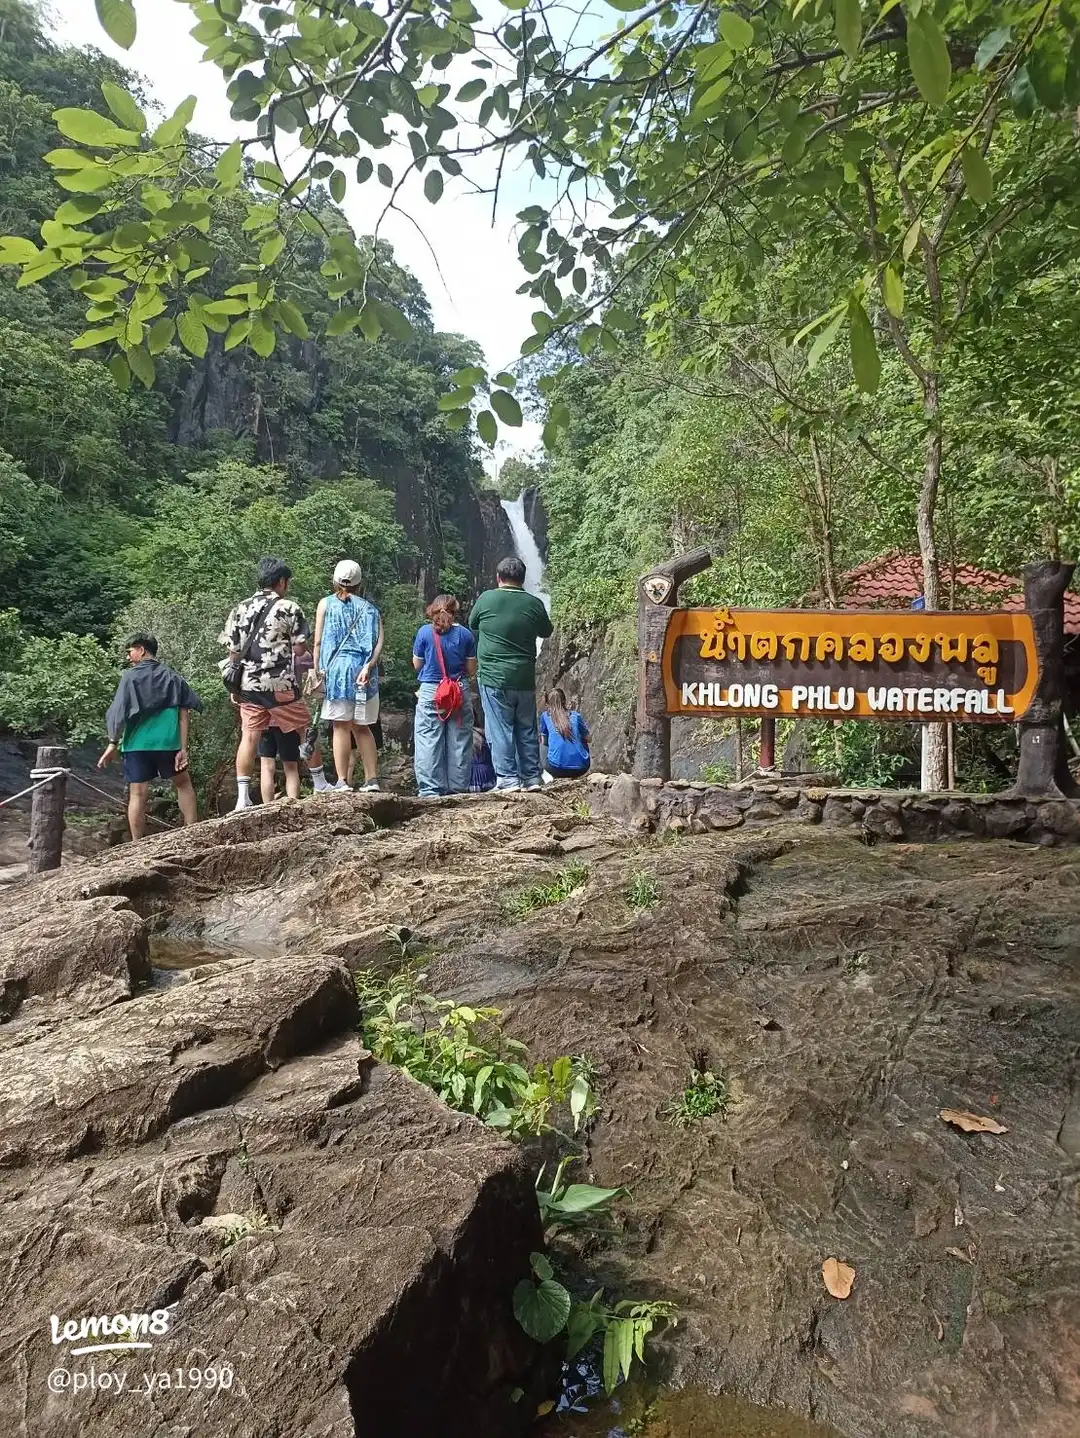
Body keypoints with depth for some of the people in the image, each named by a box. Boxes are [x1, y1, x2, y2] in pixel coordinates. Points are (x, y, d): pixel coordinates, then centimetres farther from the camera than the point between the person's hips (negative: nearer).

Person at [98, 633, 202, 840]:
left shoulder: (131, 676, -2)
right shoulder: (173, 677, 6)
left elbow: (118, 712, -6)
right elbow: (184, 714, 1)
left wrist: (113, 744, 2)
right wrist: (183, 748, 1)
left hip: (137, 744, -2)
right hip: (168, 742, 2)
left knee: (138, 794, 3)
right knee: (183, 783, 19)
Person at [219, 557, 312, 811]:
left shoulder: (241, 609, 9)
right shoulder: (289, 608, -4)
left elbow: (232, 651, 8)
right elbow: (300, 648, -7)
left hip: (248, 685, 4)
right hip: (280, 684, -4)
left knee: (249, 737, 4)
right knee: (305, 731, 11)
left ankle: (243, 797, 2)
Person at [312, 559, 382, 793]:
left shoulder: (326, 604, 8)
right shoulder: (369, 608, 15)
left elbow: (318, 642, 2)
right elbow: (379, 640, 0)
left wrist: (317, 670, 7)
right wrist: (368, 666, -8)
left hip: (337, 666, -3)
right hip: (364, 669, 3)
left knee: (341, 725, -2)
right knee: (362, 727, 11)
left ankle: (342, 781, -5)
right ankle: (371, 779, 8)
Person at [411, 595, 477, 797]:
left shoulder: (424, 632, -1)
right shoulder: (465, 634, 2)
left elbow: (417, 665, 7)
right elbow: (471, 669, 6)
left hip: (430, 691, -1)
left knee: (428, 742, 2)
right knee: (459, 741, 7)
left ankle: (430, 789, 0)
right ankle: (458, 787, 11)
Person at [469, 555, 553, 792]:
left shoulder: (487, 599, -6)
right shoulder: (534, 603, 1)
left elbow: (472, 625, 11)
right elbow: (546, 632, 17)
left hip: (494, 678, -3)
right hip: (525, 679, 3)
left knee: (500, 730, 1)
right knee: (527, 730, 12)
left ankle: (508, 779, 0)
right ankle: (532, 777, 16)